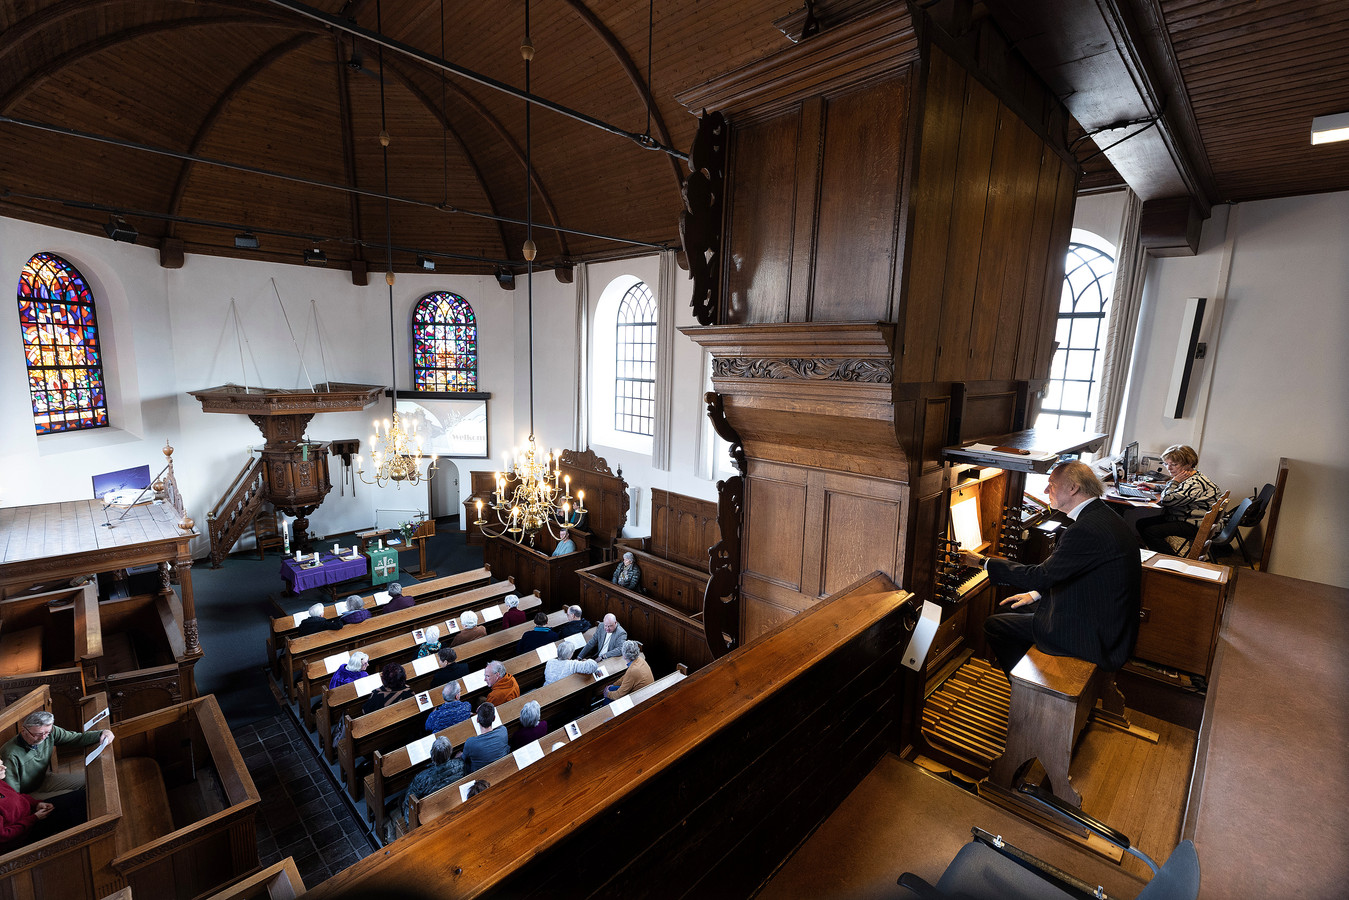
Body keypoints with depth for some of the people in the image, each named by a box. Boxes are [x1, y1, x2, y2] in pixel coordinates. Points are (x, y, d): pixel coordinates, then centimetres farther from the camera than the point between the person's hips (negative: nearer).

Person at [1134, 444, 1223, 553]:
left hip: (1195, 526, -11)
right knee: (1141, 524, 5)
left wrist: (1175, 481, -16)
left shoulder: (1195, 483, -23)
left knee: (1150, 532, -26)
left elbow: (1166, 500, -26)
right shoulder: (1188, 477, 9)